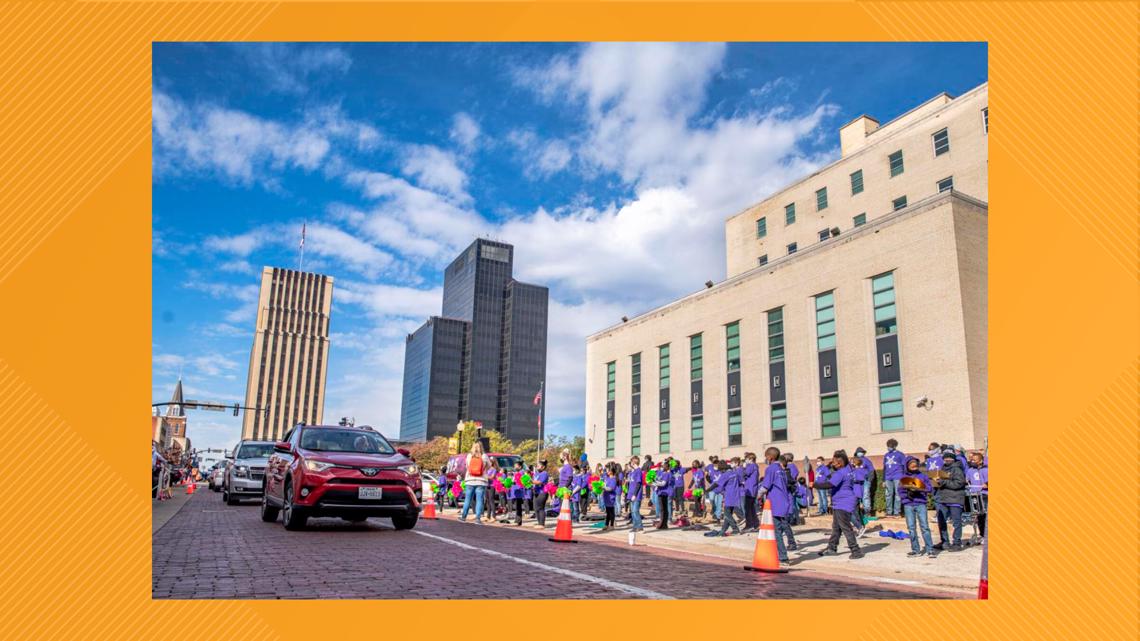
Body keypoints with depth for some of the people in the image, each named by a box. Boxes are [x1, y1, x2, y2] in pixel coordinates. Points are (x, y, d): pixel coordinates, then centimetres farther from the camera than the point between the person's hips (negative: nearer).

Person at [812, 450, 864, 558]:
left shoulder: (841, 473, -22)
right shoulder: (849, 468, 7)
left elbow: (829, 484, -29)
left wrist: (815, 484, -21)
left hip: (843, 505, -11)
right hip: (838, 504, 11)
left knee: (845, 527, -5)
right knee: (836, 527, 19)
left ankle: (856, 551, 0)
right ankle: (832, 547, 30)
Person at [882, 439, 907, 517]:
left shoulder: (900, 454, 4)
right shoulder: (886, 455, 17)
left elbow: (904, 467, 2)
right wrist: (883, 480, 17)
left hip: (897, 477, -5)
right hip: (888, 478, 5)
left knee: (897, 494, -5)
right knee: (888, 494, 3)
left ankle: (896, 512, -2)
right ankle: (889, 511, 8)